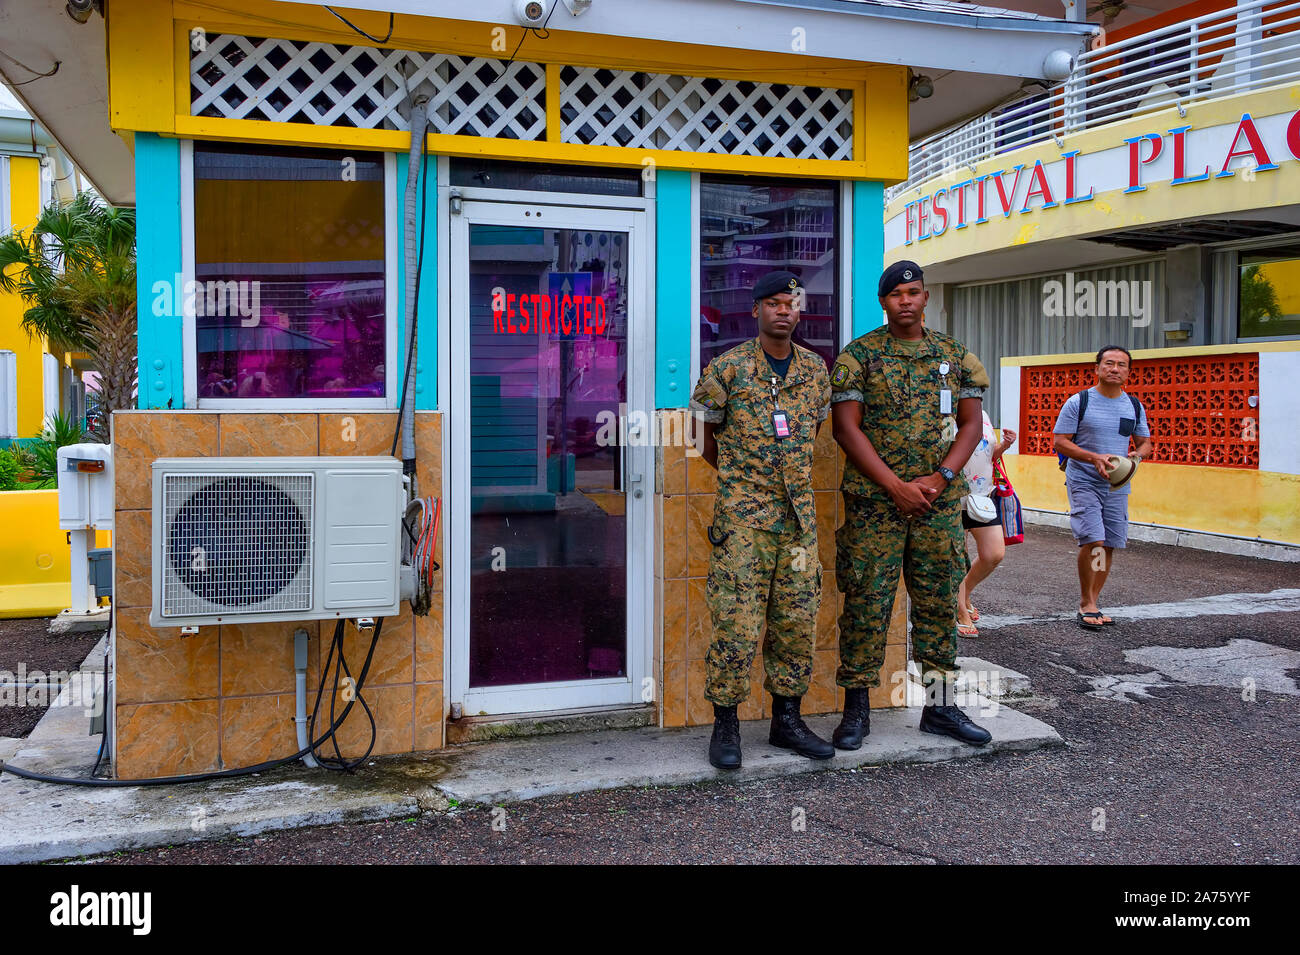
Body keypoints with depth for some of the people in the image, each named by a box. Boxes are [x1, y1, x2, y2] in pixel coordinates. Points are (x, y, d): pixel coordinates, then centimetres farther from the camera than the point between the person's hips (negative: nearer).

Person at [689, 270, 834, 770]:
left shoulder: (815, 368, 9)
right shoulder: (727, 367, -4)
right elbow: (709, 436, 6)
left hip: (798, 513, 5)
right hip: (741, 516, -4)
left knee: (797, 620, 8)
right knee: (736, 622, -5)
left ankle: (787, 719, 21)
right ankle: (725, 725, 8)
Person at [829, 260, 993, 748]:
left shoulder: (955, 355, 10)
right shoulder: (858, 355, -1)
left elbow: (971, 424, 8)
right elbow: (847, 428, -7)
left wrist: (939, 478, -8)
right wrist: (896, 486, -14)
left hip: (941, 501, 4)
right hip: (874, 500, -3)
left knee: (939, 602, 9)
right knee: (867, 604, -1)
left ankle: (940, 705, 21)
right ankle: (856, 708, 10)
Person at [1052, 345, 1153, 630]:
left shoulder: (1134, 406, 9)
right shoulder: (1078, 402, -5)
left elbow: (1145, 442, 17)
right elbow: (1060, 441, -8)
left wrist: (1136, 456, -8)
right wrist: (1094, 458, -21)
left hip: (1117, 486, 5)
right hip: (1083, 482, -5)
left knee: (1109, 545, 6)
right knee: (1092, 540, -16)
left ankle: (1092, 604, 18)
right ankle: (1086, 605, -2)